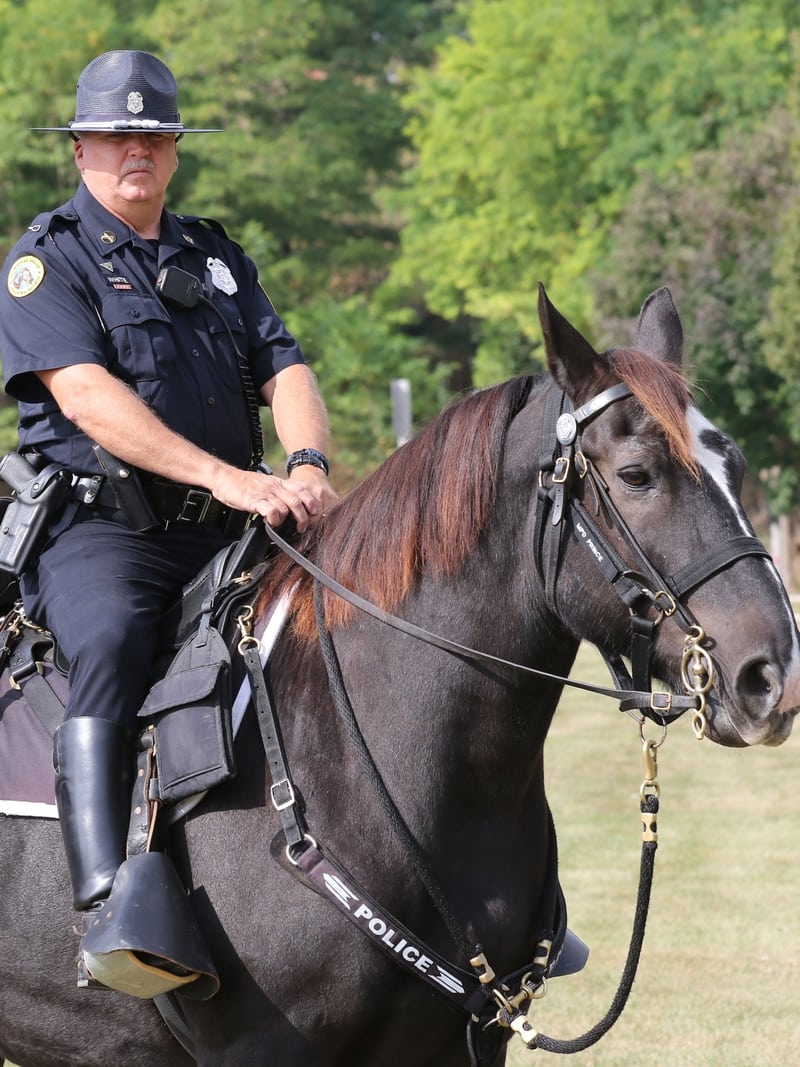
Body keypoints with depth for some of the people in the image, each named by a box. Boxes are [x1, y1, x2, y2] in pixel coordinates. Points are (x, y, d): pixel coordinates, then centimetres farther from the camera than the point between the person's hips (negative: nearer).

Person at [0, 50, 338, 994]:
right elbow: (86, 394, -14)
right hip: (96, 529, -6)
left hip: (223, 531, 6)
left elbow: (283, 368, 9)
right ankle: (106, 907, -43)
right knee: (111, 645, -35)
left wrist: (306, 465, -16)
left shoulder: (217, 258, 21)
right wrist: (229, 479, -24)